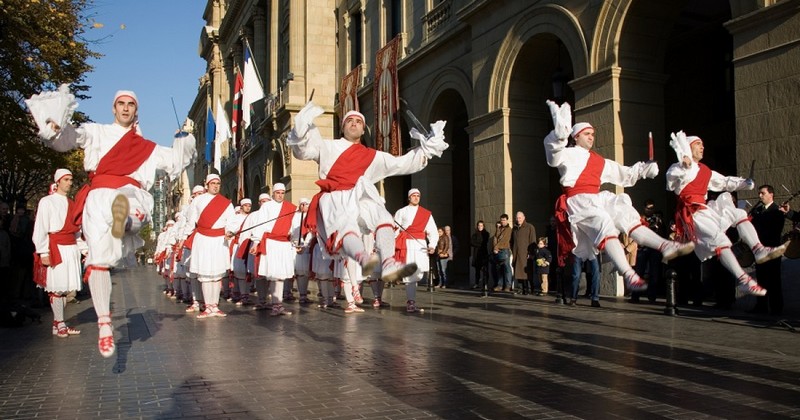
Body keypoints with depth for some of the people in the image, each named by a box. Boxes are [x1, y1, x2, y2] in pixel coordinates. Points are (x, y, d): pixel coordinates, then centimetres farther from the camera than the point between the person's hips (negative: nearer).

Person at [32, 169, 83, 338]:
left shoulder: (71, 204, 17)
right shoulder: (47, 201, -2)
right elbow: (40, 228, -8)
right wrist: (43, 252, -14)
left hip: (71, 247, 6)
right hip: (56, 247, -6)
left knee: (66, 286, 8)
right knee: (57, 287, -5)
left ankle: (59, 323, 16)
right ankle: (59, 324, 2)